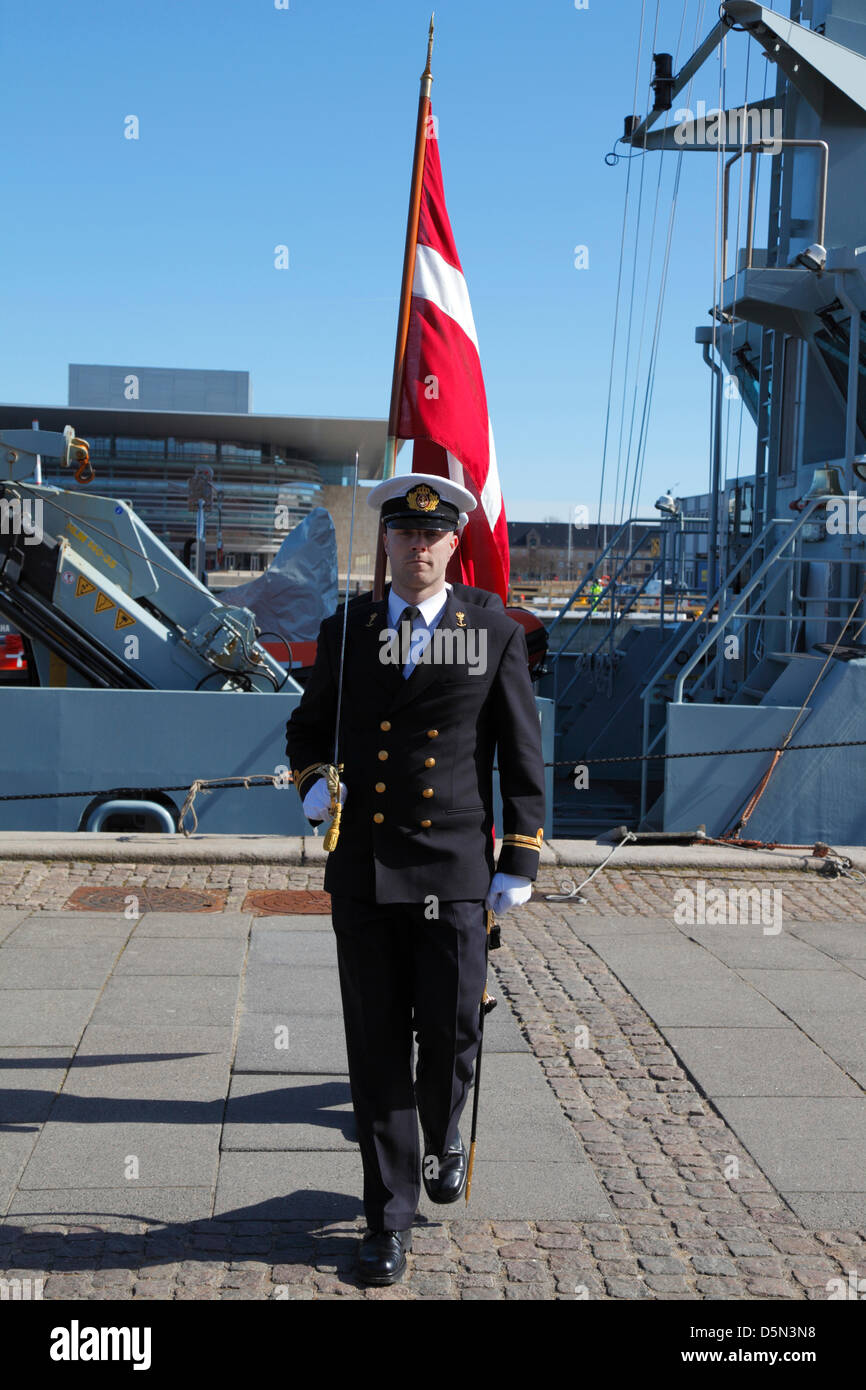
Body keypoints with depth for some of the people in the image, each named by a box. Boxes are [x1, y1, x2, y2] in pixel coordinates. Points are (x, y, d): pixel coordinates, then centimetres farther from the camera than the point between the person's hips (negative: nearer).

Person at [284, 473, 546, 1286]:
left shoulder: (495, 634, 3)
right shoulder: (345, 632, 7)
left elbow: (522, 754, 4)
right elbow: (307, 726, 19)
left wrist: (520, 863, -1)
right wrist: (311, 784, -3)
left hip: (455, 870, -1)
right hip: (362, 870, 1)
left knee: (450, 1033, 1)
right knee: (377, 1050, 4)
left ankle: (444, 1140, 37)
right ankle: (389, 1218, 18)